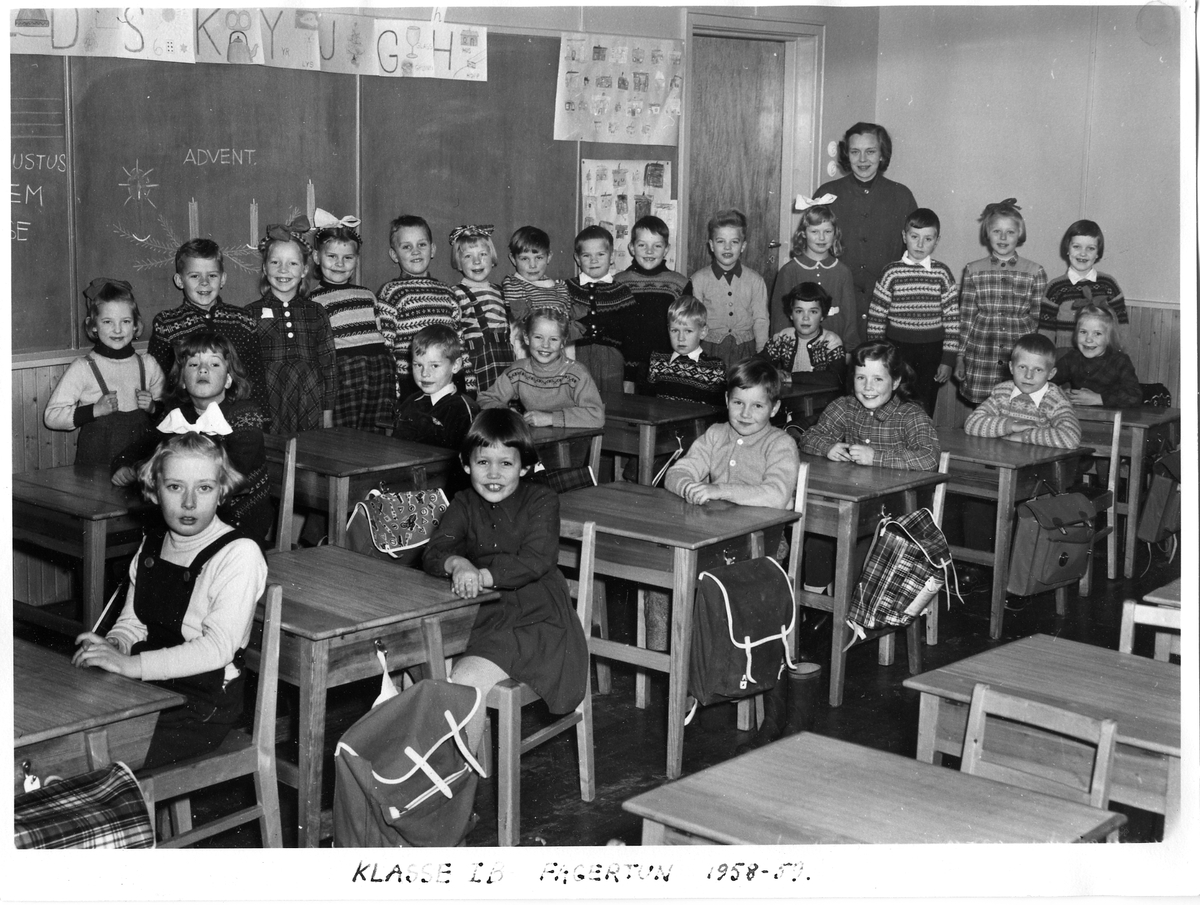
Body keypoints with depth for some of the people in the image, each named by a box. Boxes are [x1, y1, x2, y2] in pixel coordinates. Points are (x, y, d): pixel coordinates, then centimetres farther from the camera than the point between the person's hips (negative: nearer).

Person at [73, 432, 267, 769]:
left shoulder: (239, 555, -14)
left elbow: (219, 647, -22)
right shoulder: (151, 546, 10)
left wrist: (132, 665, -29)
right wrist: (110, 647, -9)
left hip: (204, 706, -6)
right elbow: (132, 624, 16)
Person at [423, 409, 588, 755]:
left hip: (534, 620, -5)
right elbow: (434, 551, -6)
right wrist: (456, 563, -31)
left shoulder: (542, 500, -2)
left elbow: (536, 560, -17)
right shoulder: (465, 505, 10)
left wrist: (481, 576, -31)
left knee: (466, 681, -25)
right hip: (478, 616, 5)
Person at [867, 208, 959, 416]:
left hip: (931, 353, 1)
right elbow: (876, 317, 1)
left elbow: (952, 319, 1)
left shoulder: (942, 274, 0)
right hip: (897, 349, 0)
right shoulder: (892, 272, -2)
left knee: (924, 413, 5)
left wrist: (948, 360, -3)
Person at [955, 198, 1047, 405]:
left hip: (1021, 355, 0)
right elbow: (965, 317, 7)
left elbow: (1038, 319, 6)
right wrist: (960, 356, 5)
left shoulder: (1035, 272, 3)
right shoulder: (973, 271, 5)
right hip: (981, 355, 1)